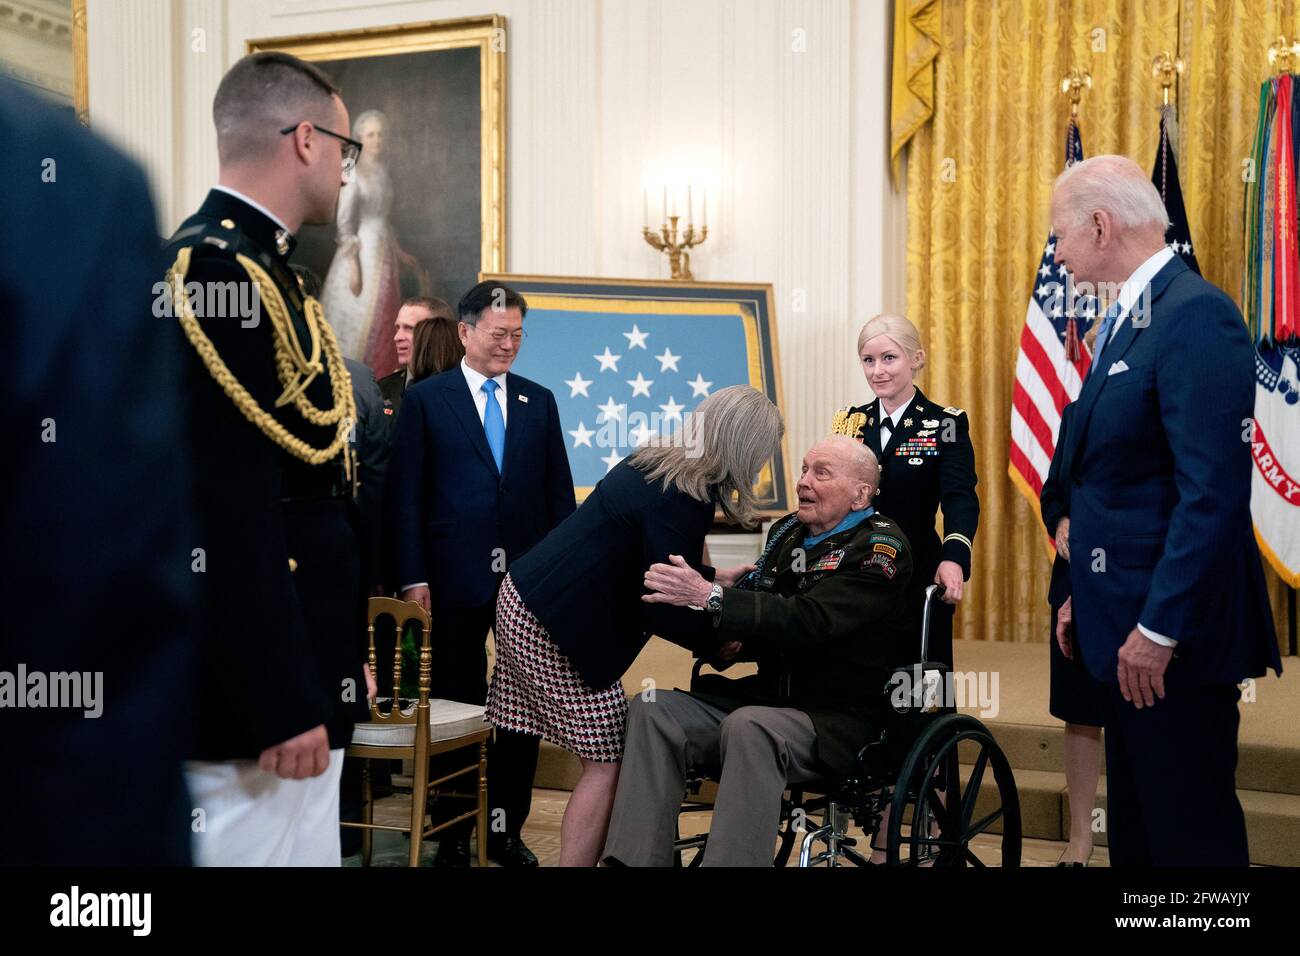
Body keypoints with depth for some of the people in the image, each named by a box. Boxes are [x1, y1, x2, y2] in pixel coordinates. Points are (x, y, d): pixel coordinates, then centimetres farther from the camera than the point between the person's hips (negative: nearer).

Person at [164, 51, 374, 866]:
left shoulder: (254, 269, 13)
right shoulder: (216, 272, -18)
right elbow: (225, 518, -24)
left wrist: (339, 658, 20)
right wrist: (281, 703, -22)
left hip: (296, 667, 10)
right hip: (258, 688, -10)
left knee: (306, 846, 18)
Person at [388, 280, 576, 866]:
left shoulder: (539, 401, 11)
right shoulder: (425, 399, 2)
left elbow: (559, 492, 11)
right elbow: (407, 495, -1)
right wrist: (413, 577, -8)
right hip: (456, 578, -3)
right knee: (458, 705, 6)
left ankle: (507, 828, 20)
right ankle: (454, 834, 20)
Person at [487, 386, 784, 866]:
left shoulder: (655, 459, 7)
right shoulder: (683, 500, -21)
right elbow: (661, 613, -17)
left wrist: (708, 579, 29)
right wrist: (721, 637, -3)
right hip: (555, 627, -10)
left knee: (603, 757, 14)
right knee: (609, 760, -2)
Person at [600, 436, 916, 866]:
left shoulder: (881, 547, -9)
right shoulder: (788, 531, 14)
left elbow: (811, 619, -23)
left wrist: (709, 597, -29)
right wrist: (733, 637, -4)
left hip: (839, 718, -7)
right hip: (769, 696, 7)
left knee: (749, 726, -37)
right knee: (652, 709, -14)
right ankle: (634, 859, -21)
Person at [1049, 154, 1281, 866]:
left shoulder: (1196, 315, -17)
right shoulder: (1125, 318, 13)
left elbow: (1212, 491, -23)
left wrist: (1160, 629, -22)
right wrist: (1087, 597, 16)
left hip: (1174, 638, -9)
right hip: (1129, 625, 10)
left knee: (1187, 832, 1)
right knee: (1133, 823, 18)